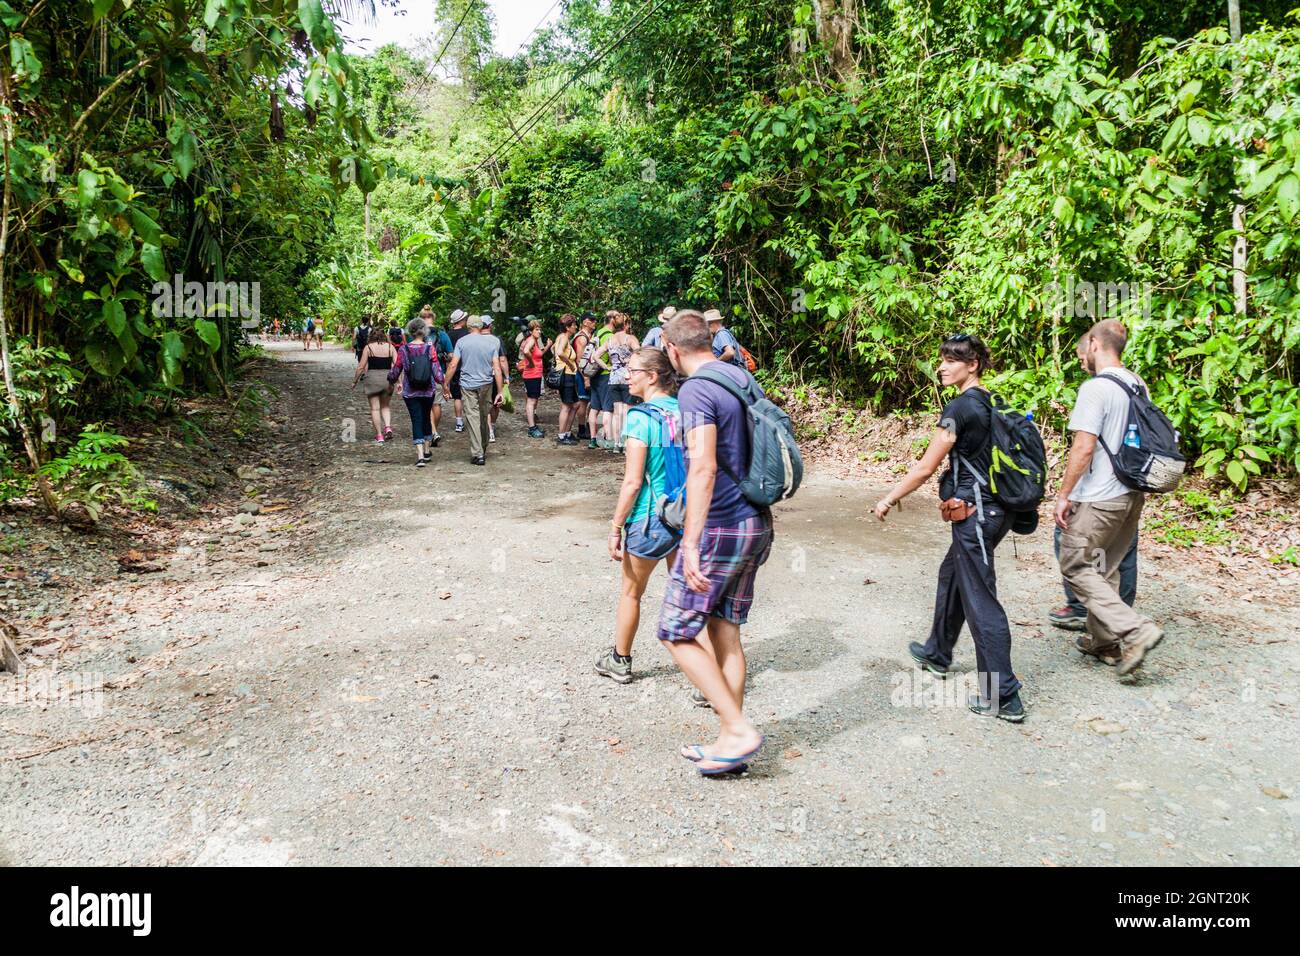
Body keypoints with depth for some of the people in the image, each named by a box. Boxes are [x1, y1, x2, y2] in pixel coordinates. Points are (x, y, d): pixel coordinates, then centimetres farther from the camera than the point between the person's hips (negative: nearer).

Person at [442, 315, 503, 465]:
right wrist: (499, 391, -4)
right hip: (486, 384, 2)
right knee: (484, 416, 17)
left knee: (473, 417, -1)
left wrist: (446, 384, 1)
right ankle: (483, 449, 32)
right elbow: (496, 368, -5)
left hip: (468, 385, -2)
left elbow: (453, 365, -9)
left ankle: (478, 454, -7)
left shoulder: (462, 341, -4)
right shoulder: (492, 342, -1)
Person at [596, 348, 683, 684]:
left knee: (631, 593, 16)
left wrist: (615, 528, -9)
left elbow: (632, 483, -17)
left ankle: (619, 662, 33)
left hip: (650, 519, -5)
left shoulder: (641, 417, -15)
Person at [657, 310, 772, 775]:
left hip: (719, 528, -9)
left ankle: (739, 729, 1)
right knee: (724, 632, 15)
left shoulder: (695, 391, -16)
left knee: (678, 632, 2)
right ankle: (729, 740, 21)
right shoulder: (746, 379, 11)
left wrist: (691, 542, -26)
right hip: (757, 524, 9)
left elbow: (703, 468, -26)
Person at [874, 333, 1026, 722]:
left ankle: (1003, 697, 1)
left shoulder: (959, 408, -17)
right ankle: (937, 653, 44)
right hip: (994, 508, 10)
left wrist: (888, 500, -5)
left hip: (974, 514, -10)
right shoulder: (991, 403, 10)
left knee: (980, 602, -4)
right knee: (951, 577, 26)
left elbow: (925, 468, -15)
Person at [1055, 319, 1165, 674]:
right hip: (1133, 494, 9)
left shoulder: (1095, 388, -16)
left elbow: (1084, 447, -21)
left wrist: (1064, 495, -14)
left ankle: (1136, 630, -9)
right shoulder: (1138, 385, 10)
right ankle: (1104, 641, 25)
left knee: (1076, 567, 0)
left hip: (1099, 498, -9)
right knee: (1105, 568, 18)